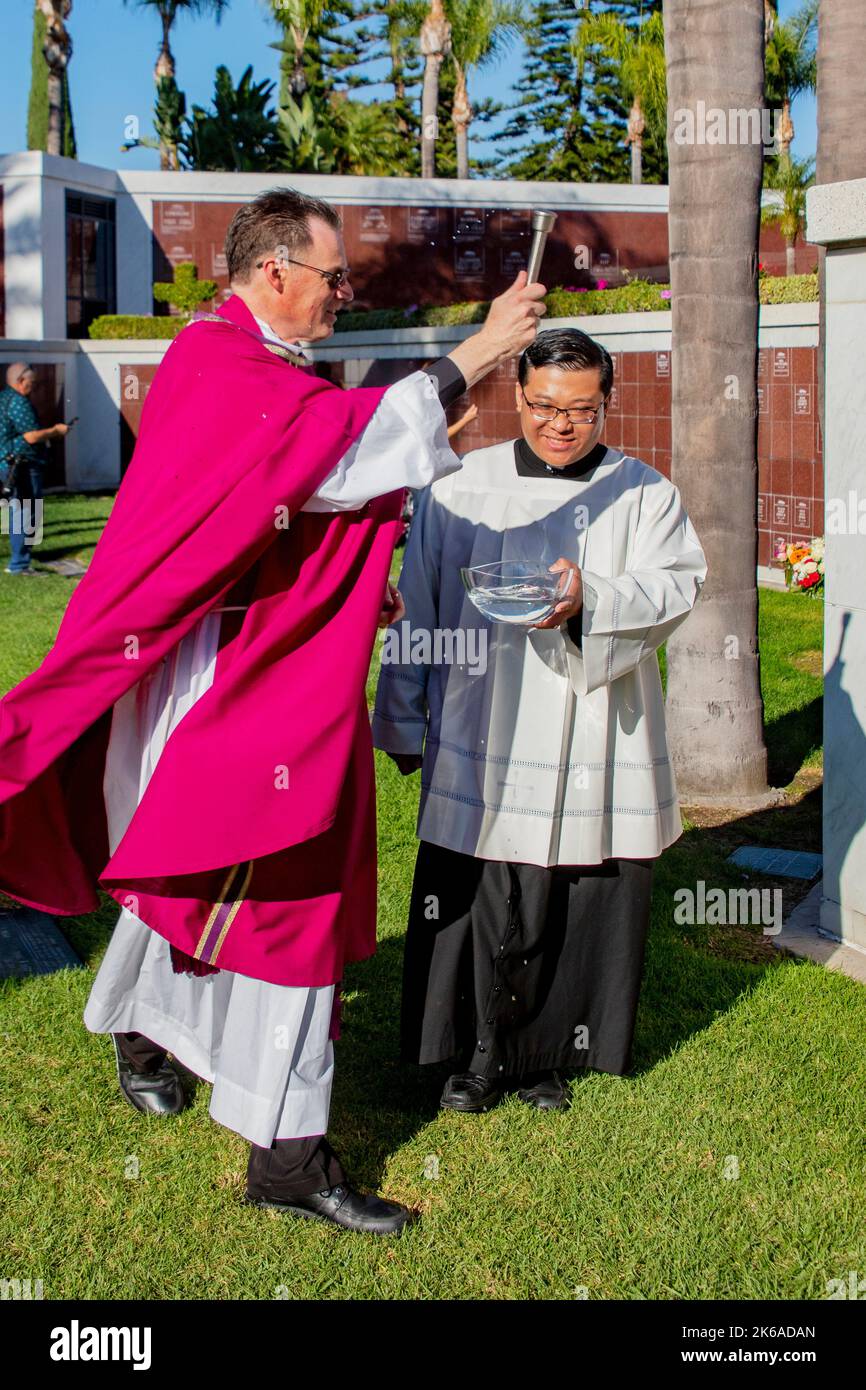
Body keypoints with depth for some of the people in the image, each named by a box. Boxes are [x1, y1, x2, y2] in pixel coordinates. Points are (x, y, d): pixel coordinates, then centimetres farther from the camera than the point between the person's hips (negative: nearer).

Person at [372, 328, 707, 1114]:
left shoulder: (644, 493, 5)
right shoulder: (461, 487, 6)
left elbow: (677, 586, -6)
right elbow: (419, 611, 9)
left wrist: (592, 599, -25)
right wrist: (404, 722, 10)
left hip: (595, 747, 0)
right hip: (481, 744, 0)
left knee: (581, 911, 6)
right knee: (479, 905, 2)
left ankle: (550, 1054, 25)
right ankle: (483, 1051, 20)